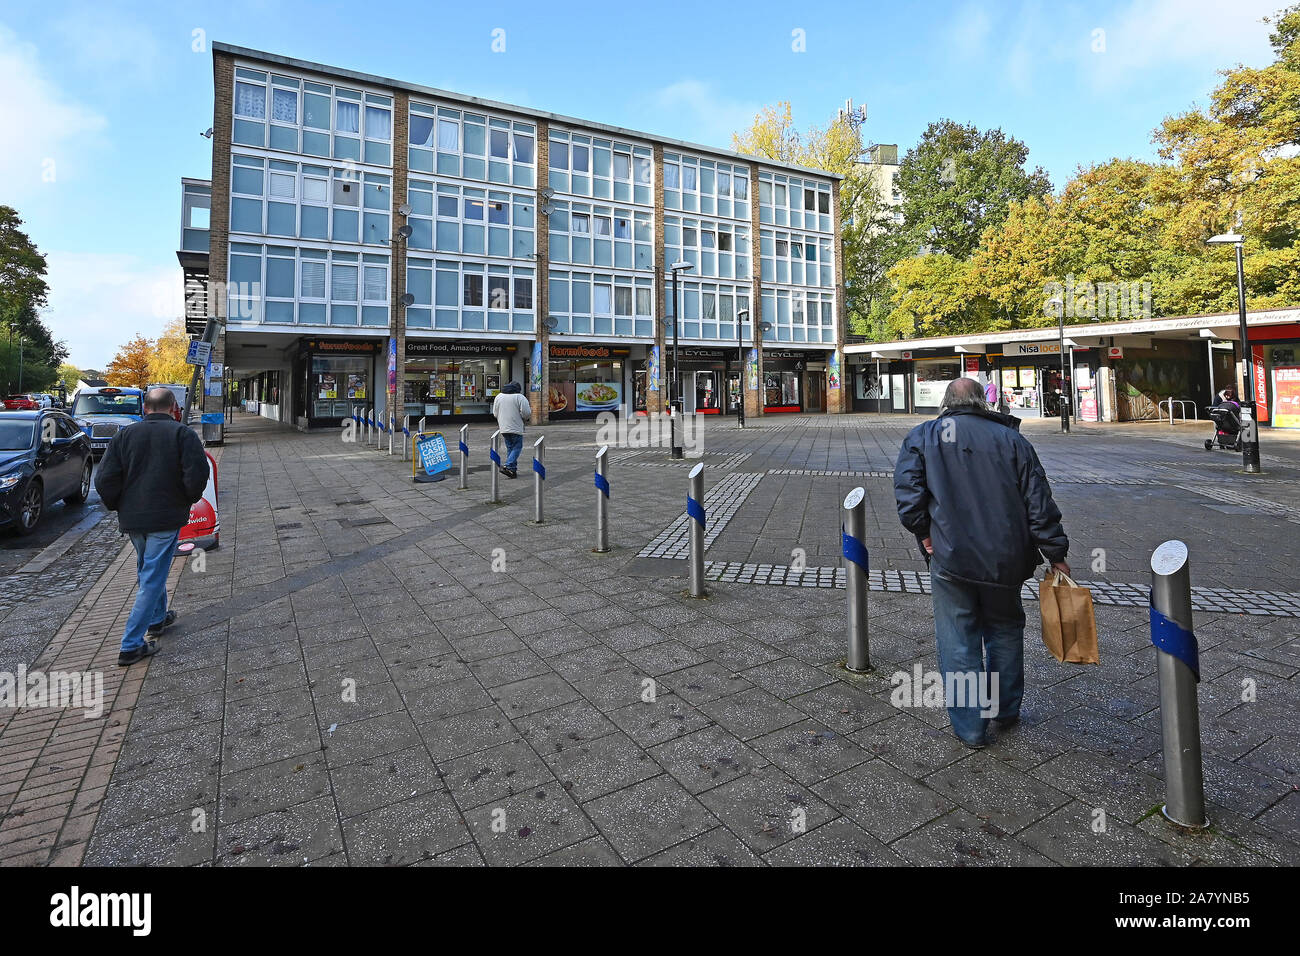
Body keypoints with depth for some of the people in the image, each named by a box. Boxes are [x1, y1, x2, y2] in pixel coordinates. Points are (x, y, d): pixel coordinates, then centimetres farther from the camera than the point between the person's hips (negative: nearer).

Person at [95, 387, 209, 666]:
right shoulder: (183, 434, -7)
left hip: (131, 518, 5)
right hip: (166, 518, -5)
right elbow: (197, 475, -17)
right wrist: (189, 499, 1)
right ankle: (131, 645, 0)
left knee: (147, 569, 25)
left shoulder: (125, 434, 4)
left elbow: (104, 479, -1)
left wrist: (118, 506, 13)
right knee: (152, 577, 0)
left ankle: (158, 618, 42)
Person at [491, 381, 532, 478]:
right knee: (517, 447, 0)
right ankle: (508, 466, -14)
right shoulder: (520, 397, -7)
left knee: (510, 448, 15)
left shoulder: (498, 397, 11)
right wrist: (527, 418, 8)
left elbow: (495, 414, 14)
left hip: (503, 428, 6)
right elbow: (526, 413, -13)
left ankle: (513, 470, 15)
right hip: (516, 428, -6)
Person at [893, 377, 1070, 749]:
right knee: (1005, 629, 23)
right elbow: (1039, 502, 3)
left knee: (959, 641, 8)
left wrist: (925, 532, -2)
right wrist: (1056, 554, 8)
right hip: (1006, 558, 3)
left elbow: (907, 491, -11)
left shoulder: (921, 436, 1)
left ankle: (970, 727, 17)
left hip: (951, 556, -2)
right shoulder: (1010, 438, 6)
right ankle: (1006, 709, 36)